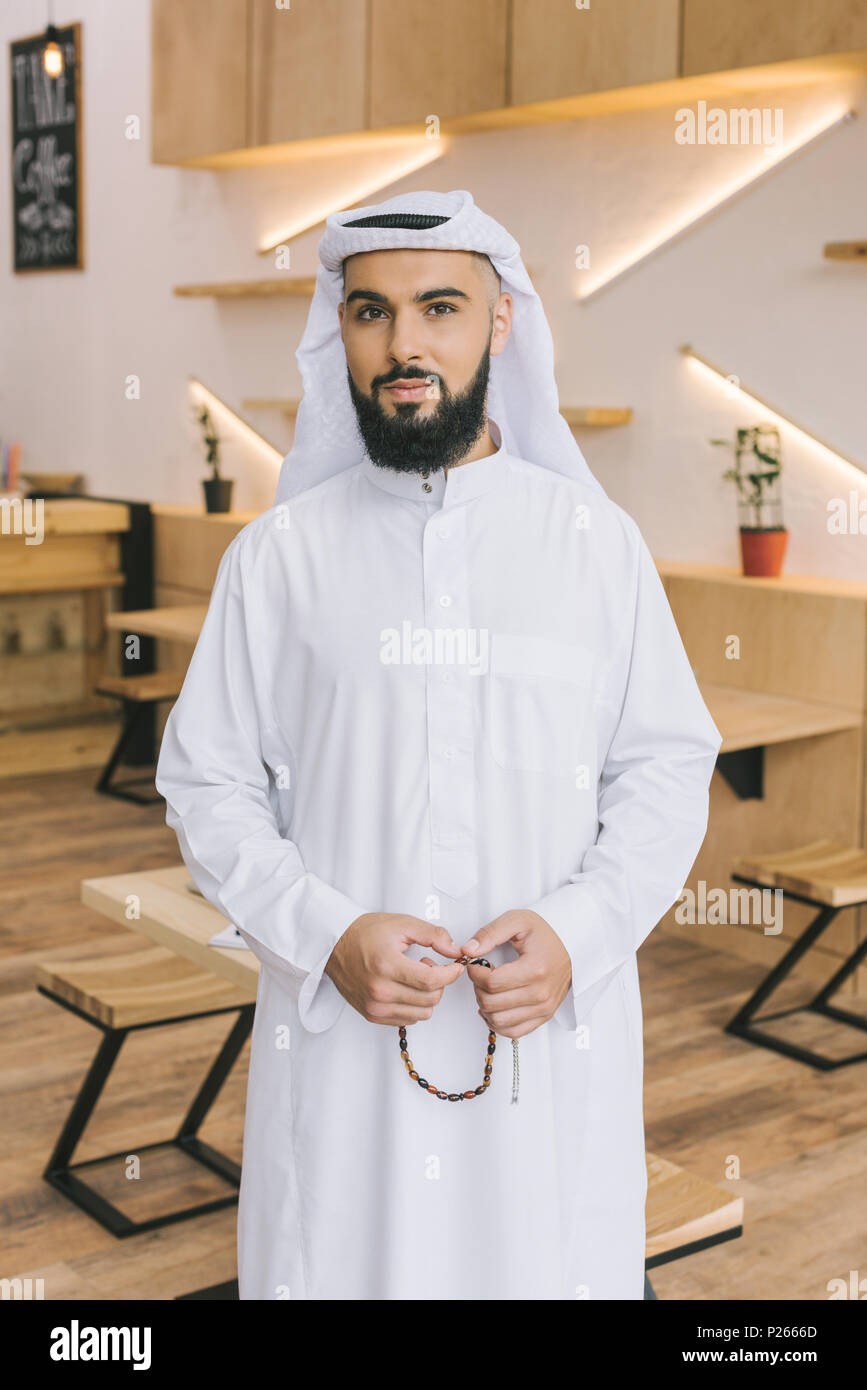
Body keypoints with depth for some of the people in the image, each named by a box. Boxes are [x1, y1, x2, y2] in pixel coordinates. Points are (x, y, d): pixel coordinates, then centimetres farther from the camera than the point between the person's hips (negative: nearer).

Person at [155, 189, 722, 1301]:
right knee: (334, 1260, 7)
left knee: (550, 1264, 6)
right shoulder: (277, 555, 2)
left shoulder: (598, 542, 3)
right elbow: (207, 786, 3)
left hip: (556, 1032, 0)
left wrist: (580, 930, -12)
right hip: (340, 1037, 0)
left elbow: (667, 768, 4)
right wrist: (326, 936, -12)